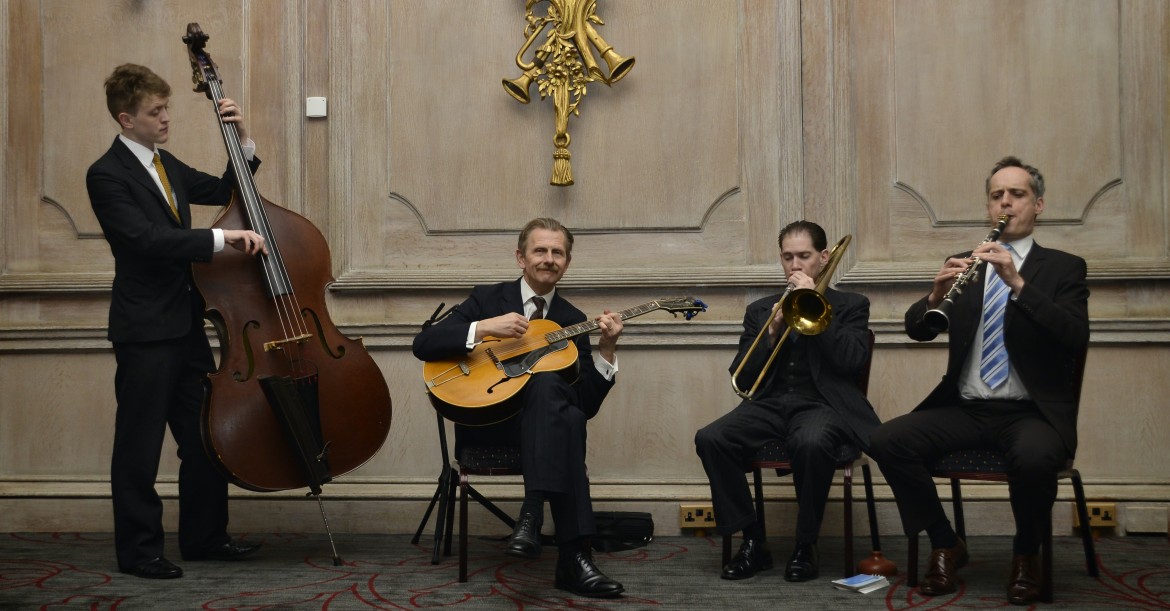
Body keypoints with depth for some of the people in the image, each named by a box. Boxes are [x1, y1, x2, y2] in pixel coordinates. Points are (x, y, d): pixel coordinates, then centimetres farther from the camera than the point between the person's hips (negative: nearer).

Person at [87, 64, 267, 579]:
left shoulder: (165, 165, 13)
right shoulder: (107, 175, -13)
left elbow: (225, 193, 19)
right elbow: (149, 238, -25)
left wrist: (243, 140, 6)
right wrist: (223, 238, -31)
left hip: (186, 325, 8)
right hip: (144, 330, -8)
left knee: (205, 439, 13)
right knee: (140, 447, 3)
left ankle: (204, 537, 25)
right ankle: (138, 550, 14)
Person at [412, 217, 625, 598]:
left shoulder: (573, 321, 11)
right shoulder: (488, 298, 5)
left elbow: (586, 405, 4)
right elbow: (423, 345, -9)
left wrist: (606, 349, -9)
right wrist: (485, 328, -21)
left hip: (539, 424, 3)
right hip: (484, 421, -3)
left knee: (570, 417, -35)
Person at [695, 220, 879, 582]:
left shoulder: (850, 306, 13)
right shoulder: (760, 311, 20)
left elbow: (854, 360, -6)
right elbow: (741, 379, 12)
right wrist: (772, 332, -3)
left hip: (821, 403, -3)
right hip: (770, 403, 3)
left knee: (811, 442, -39)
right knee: (709, 439, -26)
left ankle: (805, 546, -17)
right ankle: (753, 542, -13)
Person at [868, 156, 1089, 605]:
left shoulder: (1064, 268, 5)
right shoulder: (964, 264, 13)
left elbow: (1077, 338, -13)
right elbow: (916, 329, 3)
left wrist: (1018, 283, -24)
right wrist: (936, 295, -20)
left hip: (1031, 411, -3)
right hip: (965, 408, 3)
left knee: (1034, 458, -37)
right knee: (885, 441, -21)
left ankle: (1026, 553, -5)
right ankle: (945, 544, -1)